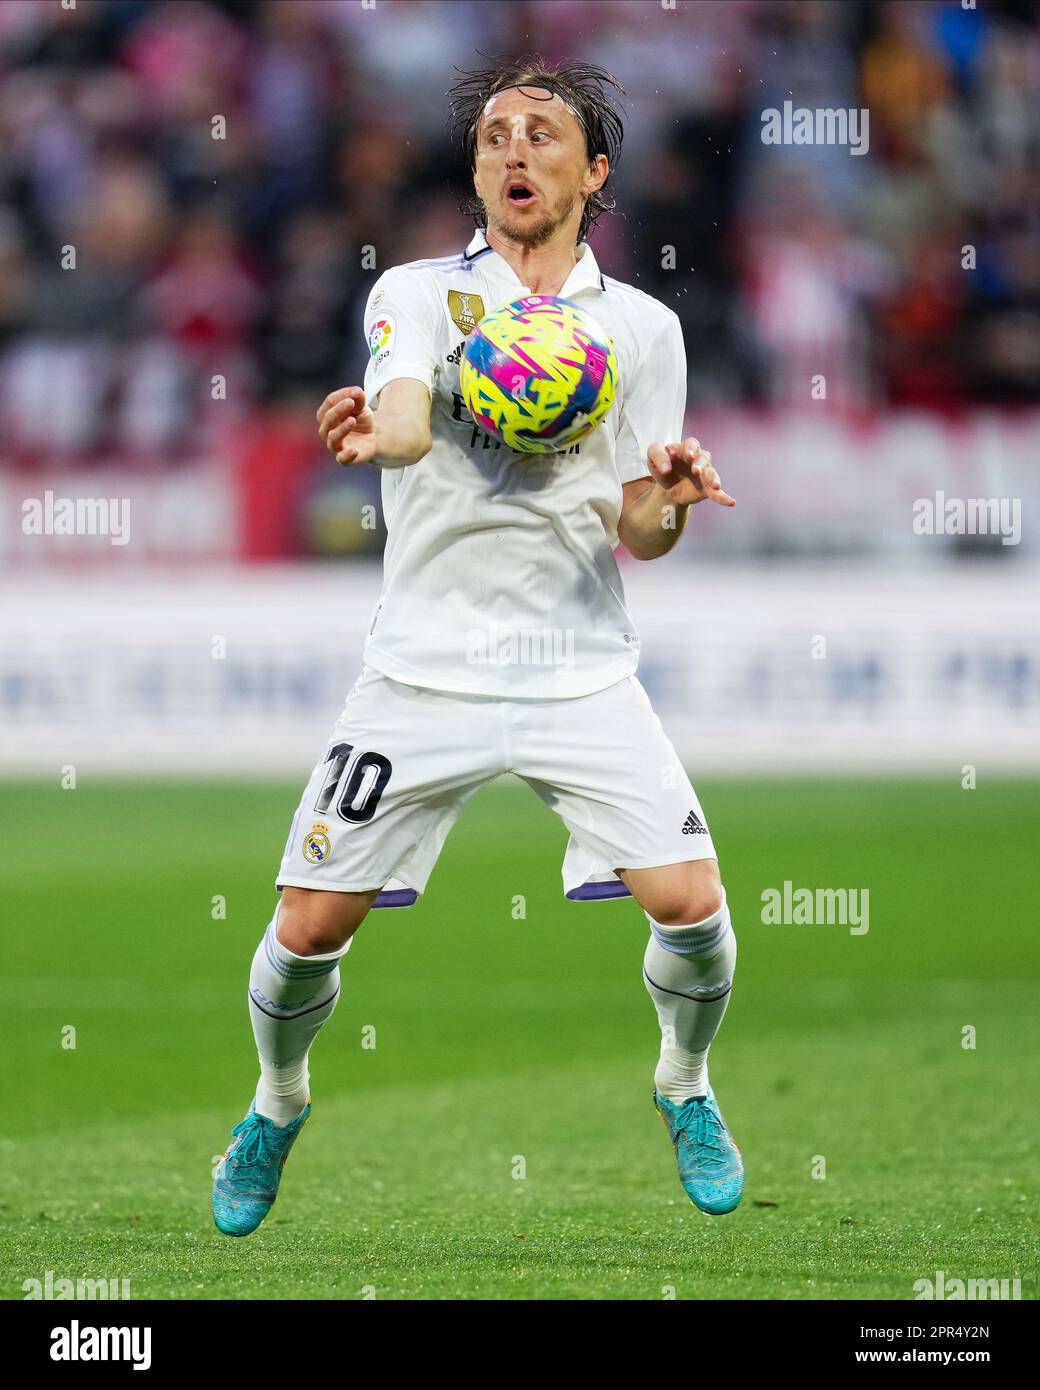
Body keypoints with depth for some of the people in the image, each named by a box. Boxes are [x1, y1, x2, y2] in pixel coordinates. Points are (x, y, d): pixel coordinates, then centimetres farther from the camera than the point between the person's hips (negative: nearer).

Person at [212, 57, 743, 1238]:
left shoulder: (643, 328, 6)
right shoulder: (417, 295, 0)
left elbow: (635, 535, 7)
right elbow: (406, 420, -20)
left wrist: (666, 500, -17)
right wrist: (377, 434, -45)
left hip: (583, 674, 1)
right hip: (426, 670, -1)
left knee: (692, 905, -12)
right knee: (311, 924, -5)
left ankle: (684, 1086, 19)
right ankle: (278, 1103, 26)